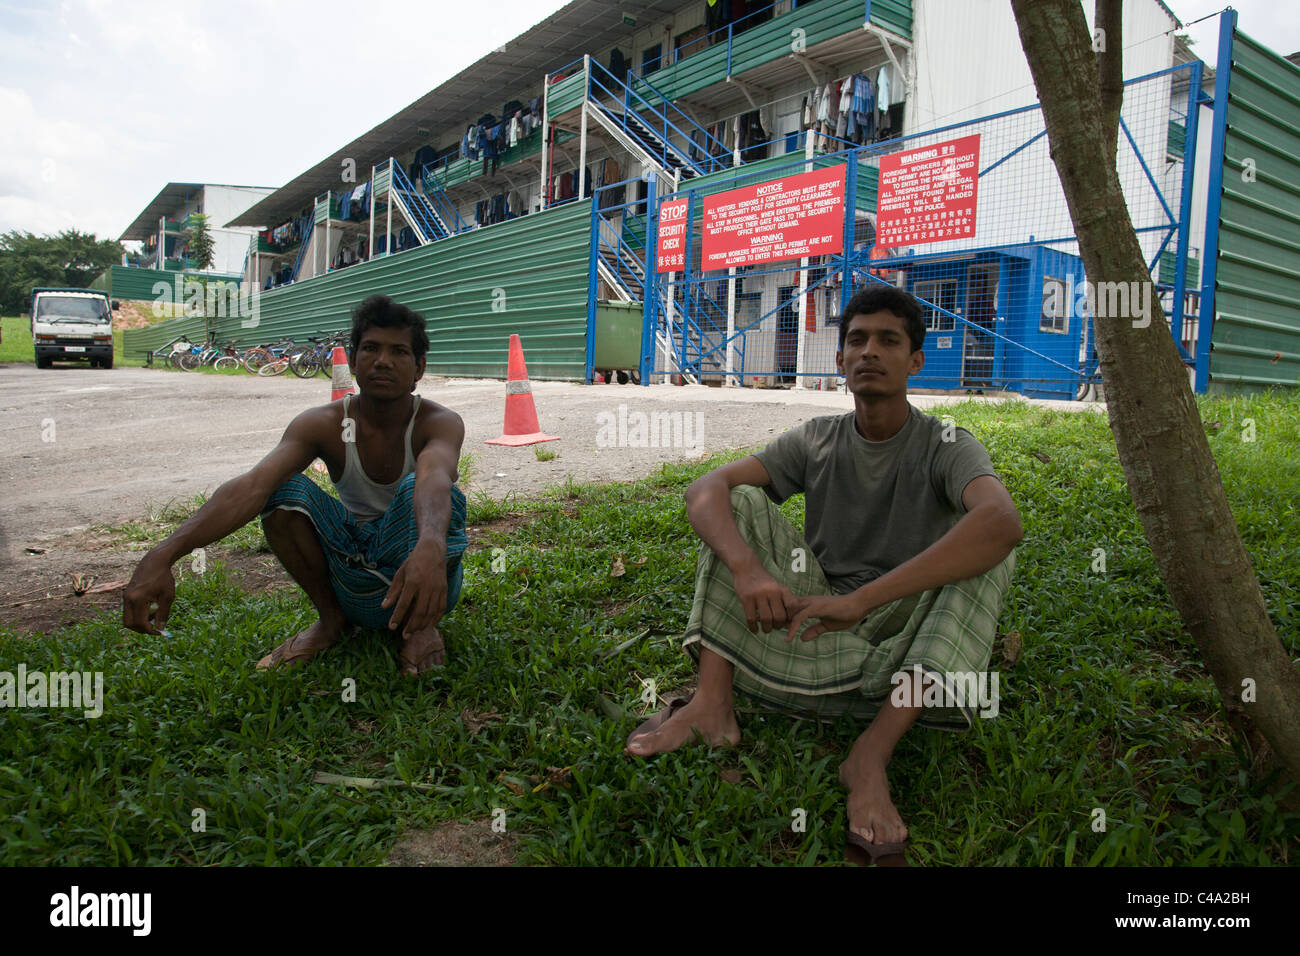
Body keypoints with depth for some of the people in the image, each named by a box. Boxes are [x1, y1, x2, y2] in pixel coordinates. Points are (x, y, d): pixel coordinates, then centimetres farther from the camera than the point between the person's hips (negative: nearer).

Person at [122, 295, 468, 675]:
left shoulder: (439, 423, -17)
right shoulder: (323, 424, -11)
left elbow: (434, 481, -43)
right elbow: (252, 485, -28)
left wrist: (430, 548, -67)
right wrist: (163, 555, -45)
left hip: (420, 575, -2)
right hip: (354, 583, 3)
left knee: (414, 488, -33)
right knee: (284, 489, -21)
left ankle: (421, 624, -10)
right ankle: (331, 618, -1)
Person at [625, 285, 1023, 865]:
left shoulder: (948, 447, -8)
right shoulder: (817, 441, 1)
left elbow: (1003, 521, -33)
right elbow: (706, 489, -12)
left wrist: (859, 601, -40)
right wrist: (747, 567, -36)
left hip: (902, 630, -2)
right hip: (814, 620, 2)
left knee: (989, 547, -26)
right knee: (742, 499, -12)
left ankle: (872, 752, -35)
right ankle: (712, 704, -25)